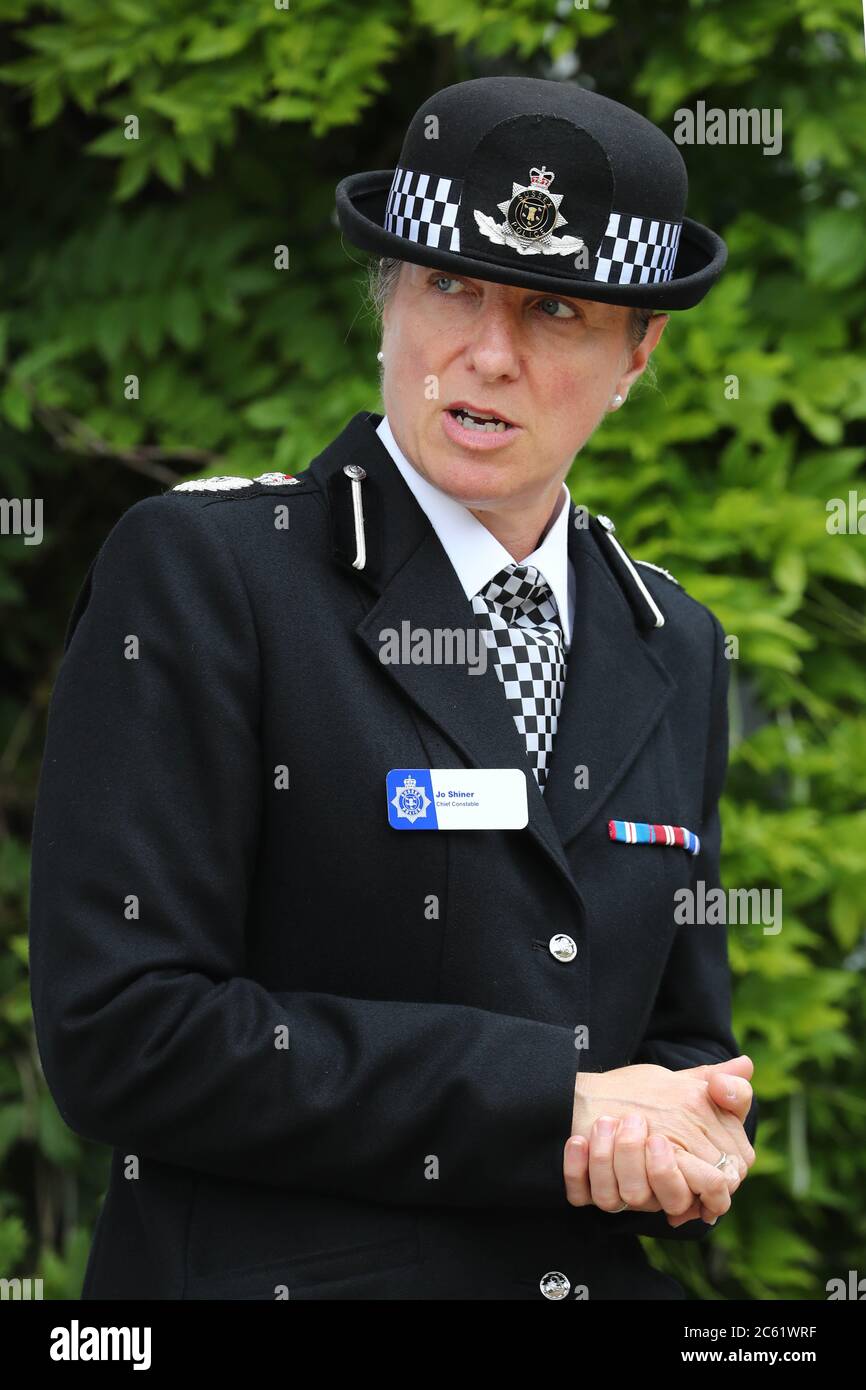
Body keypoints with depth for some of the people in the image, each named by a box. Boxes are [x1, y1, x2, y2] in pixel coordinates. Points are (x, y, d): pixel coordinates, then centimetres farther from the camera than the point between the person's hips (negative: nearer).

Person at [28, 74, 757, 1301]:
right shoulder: (198, 570, -8)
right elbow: (120, 1029, -16)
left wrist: (694, 1139, -8)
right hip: (272, 1271, -5)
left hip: (602, 1272, 5)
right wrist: (553, 1112, -17)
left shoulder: (673, 648, 10)